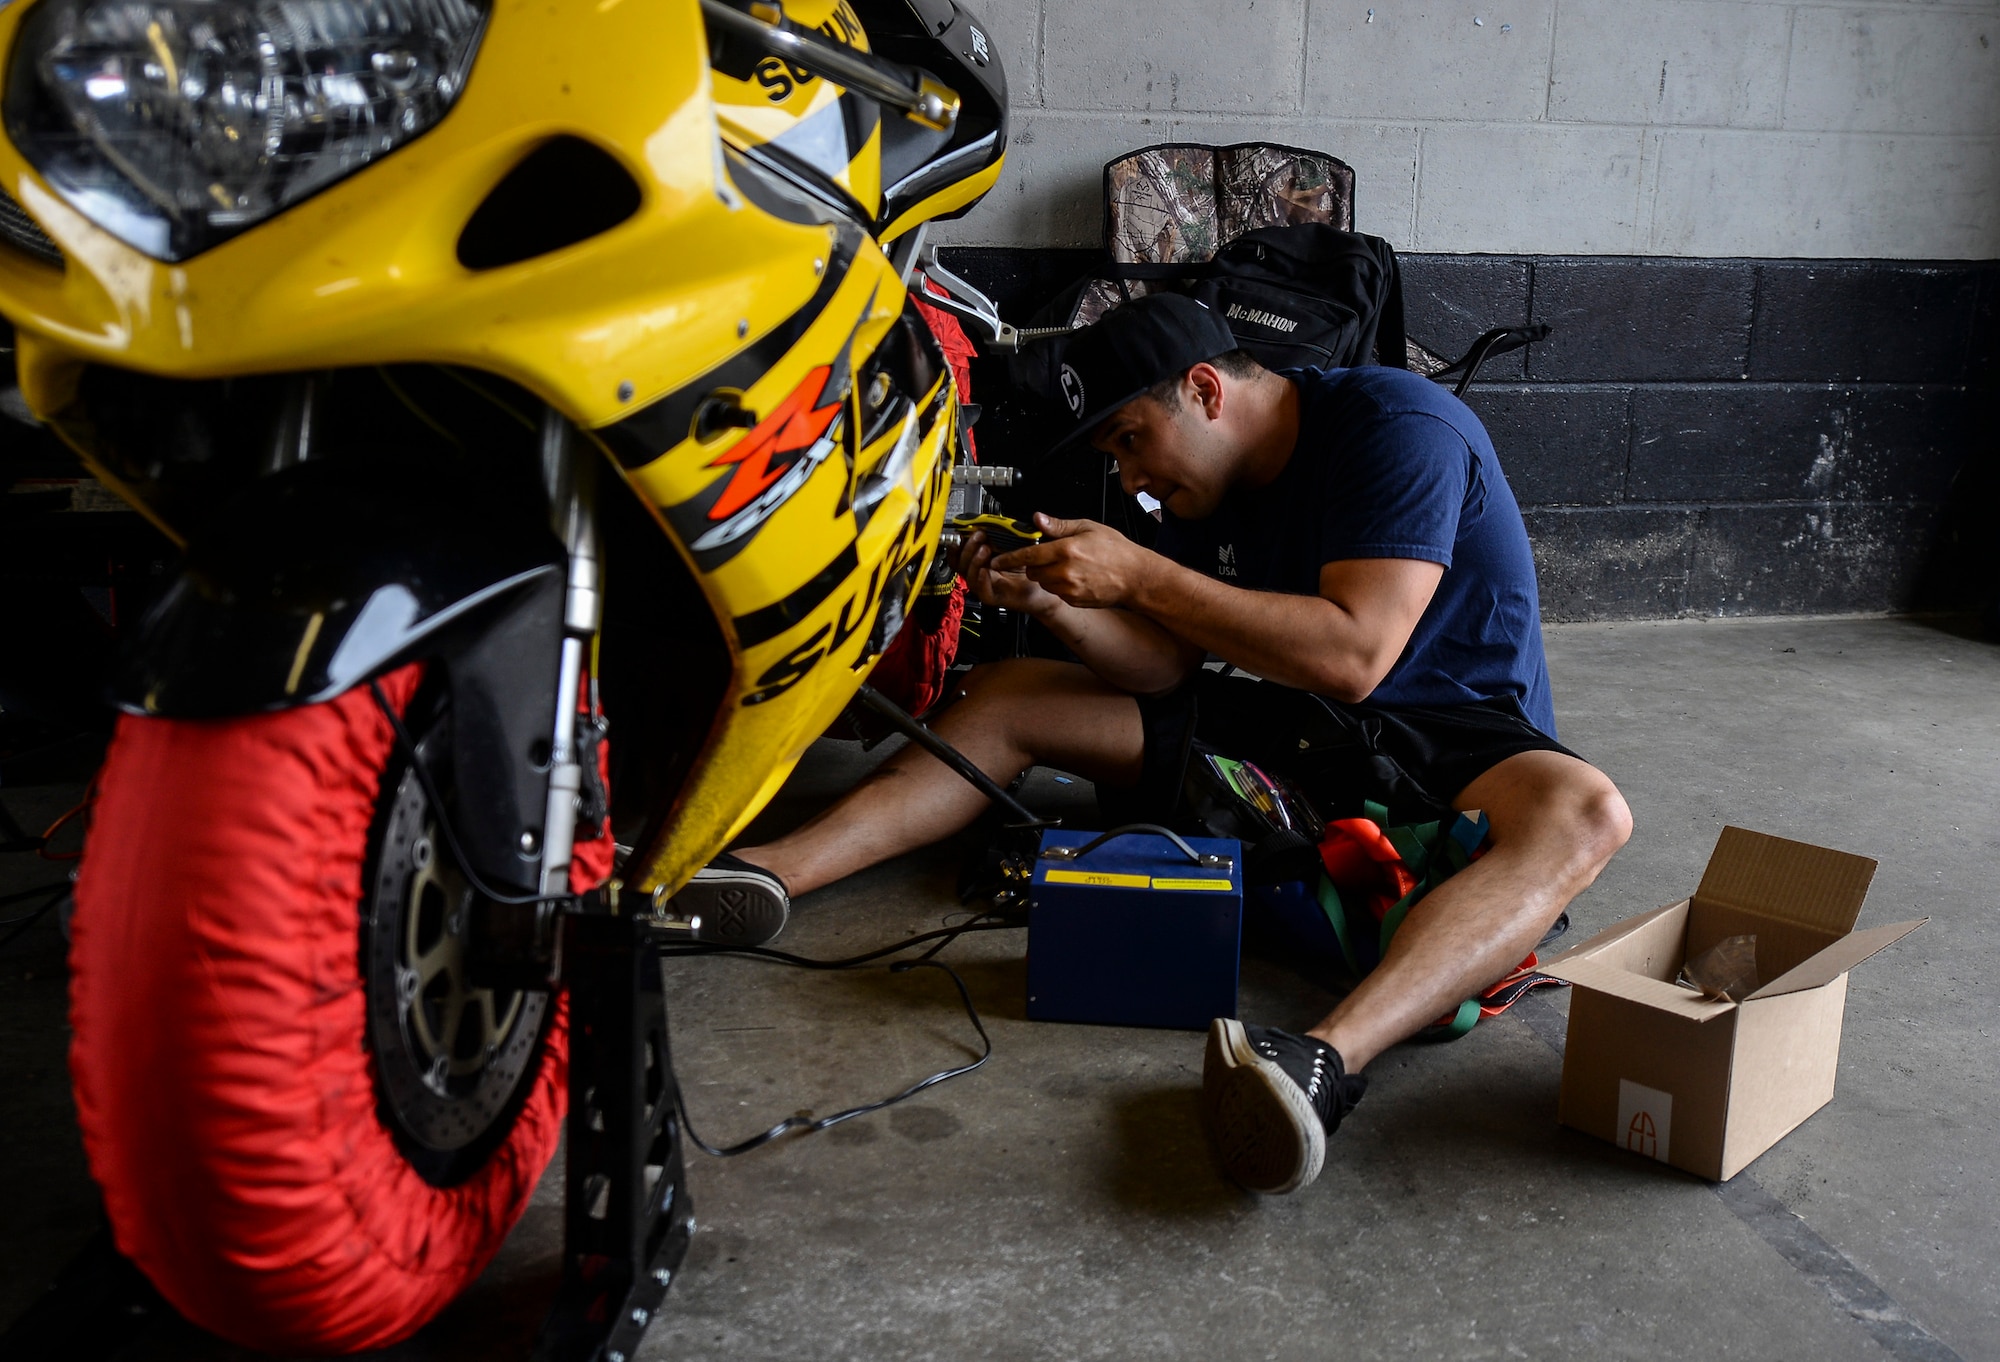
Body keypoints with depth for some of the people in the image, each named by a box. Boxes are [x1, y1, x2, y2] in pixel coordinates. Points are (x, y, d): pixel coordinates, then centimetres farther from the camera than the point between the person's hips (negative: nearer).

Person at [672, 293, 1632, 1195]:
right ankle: (777, 869, -15)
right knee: (1004, 694, -1)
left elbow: (1353, 658, -30)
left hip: (1444, 733, -6)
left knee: (1581, 812, -41)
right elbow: (1163, 663, 3)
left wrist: (1140, 575, -29)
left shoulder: (1399, 428, -20)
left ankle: (1329, 1056, -65)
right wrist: (1050, 598, -16)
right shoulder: (1205, 477, 4)